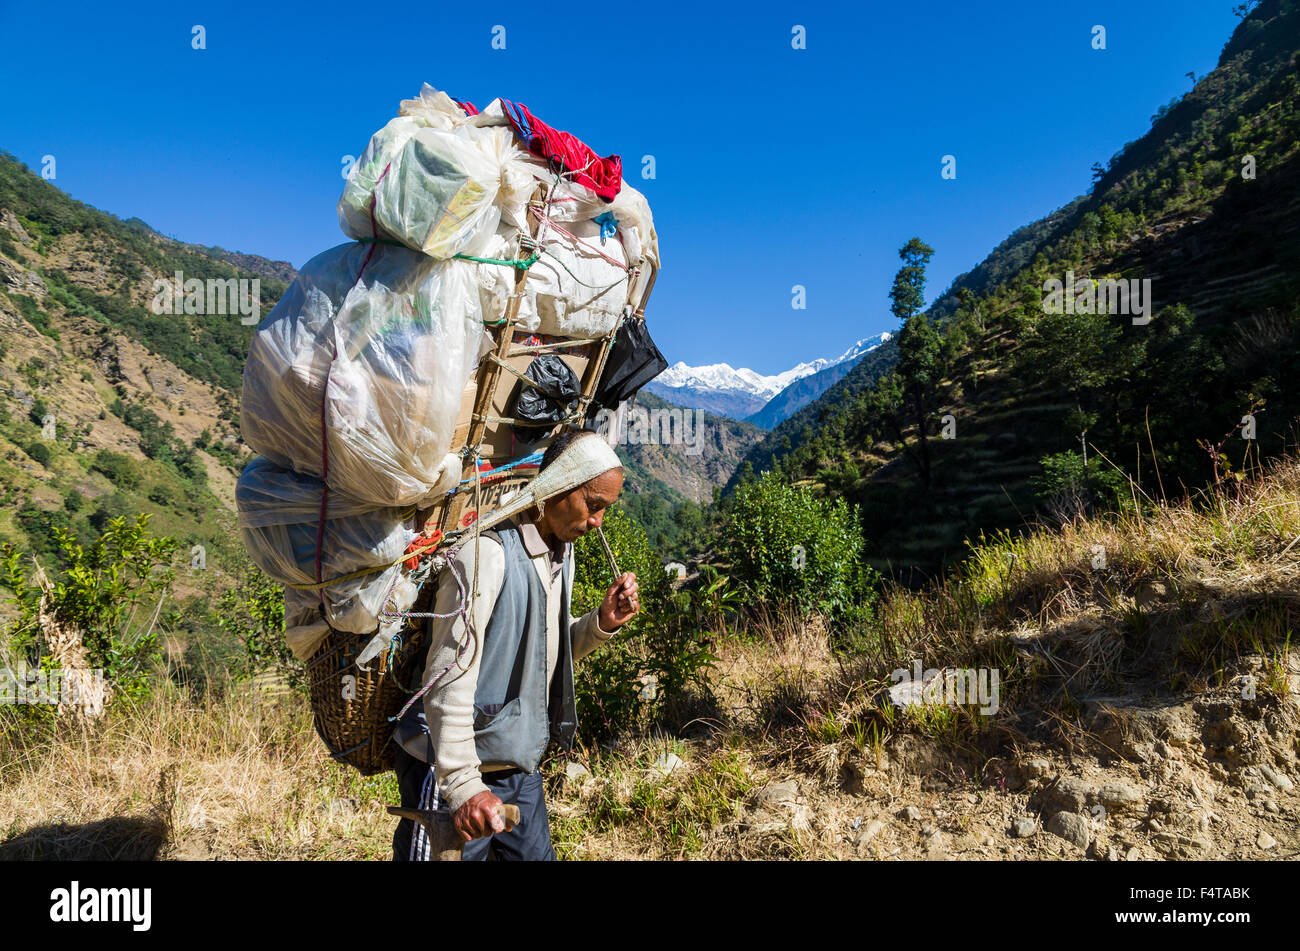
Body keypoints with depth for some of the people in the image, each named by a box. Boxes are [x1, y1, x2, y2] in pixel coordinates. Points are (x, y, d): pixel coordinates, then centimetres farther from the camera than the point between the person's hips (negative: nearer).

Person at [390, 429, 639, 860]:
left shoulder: (561, 553, 7)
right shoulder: (488, 553, -20)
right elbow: (449, 679, -22)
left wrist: (602, 623, -3)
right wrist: (463, 785, -25)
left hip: (521, 767, 8)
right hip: (456, 767, -8)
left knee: (535, 853, 17)